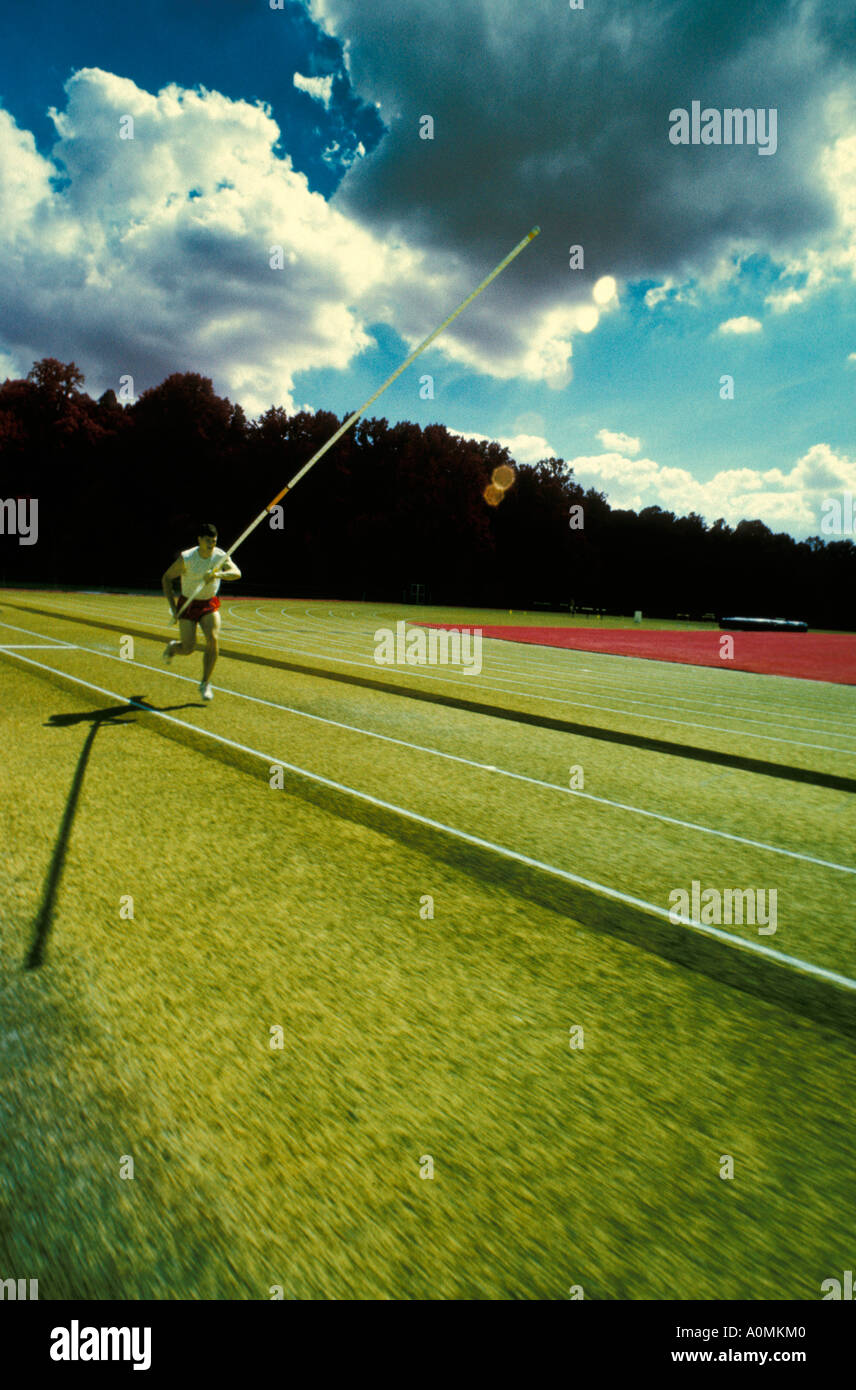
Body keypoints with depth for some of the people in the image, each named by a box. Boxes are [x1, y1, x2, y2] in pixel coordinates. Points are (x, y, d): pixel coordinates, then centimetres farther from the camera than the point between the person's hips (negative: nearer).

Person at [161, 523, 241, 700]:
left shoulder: (221, 556, -12)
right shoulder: (186, 558, -19)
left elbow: (236, 573, -28)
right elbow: (166, 578, -7)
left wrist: (217, 574, -46)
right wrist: (172, 607, -12)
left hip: (209, 605, 2)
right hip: (188, 605, -2)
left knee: (213, 640, -18)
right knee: (188, 649, -5)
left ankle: (205, 683, -2)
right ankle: (172, 647, 35)